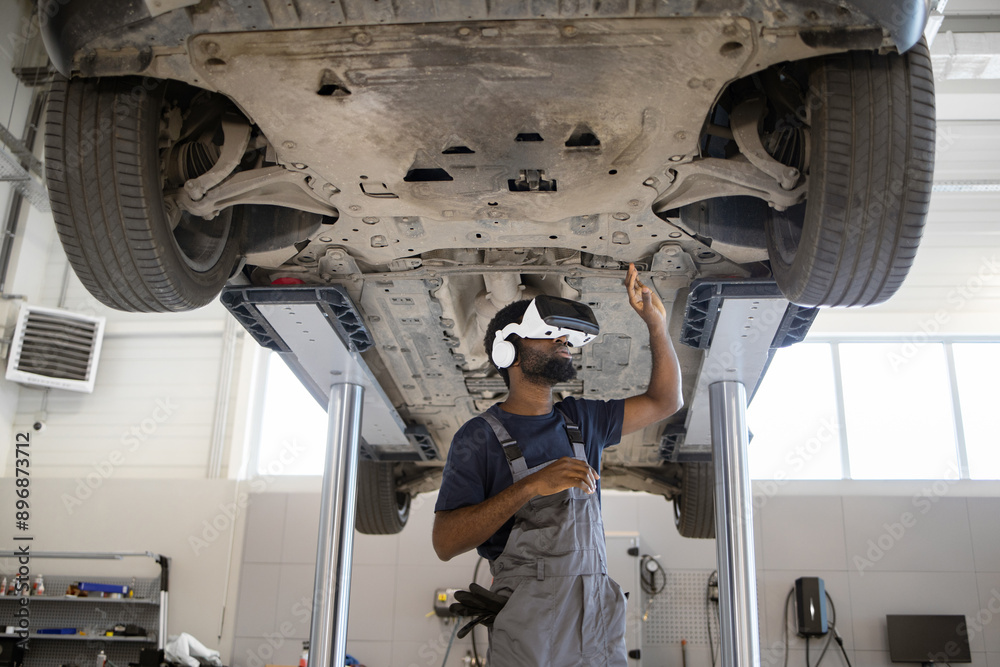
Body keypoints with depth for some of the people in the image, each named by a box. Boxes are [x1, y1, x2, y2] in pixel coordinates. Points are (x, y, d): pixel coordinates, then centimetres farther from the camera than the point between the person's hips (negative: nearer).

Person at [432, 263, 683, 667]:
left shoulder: (581, 420, 12)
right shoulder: (480, 437, -6)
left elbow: (664, 401, 18)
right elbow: (445, 542, -14)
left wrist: (656, 321, 6)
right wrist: (532, 486, -24)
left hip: (599, 619, 5)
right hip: (528, 625, -5)